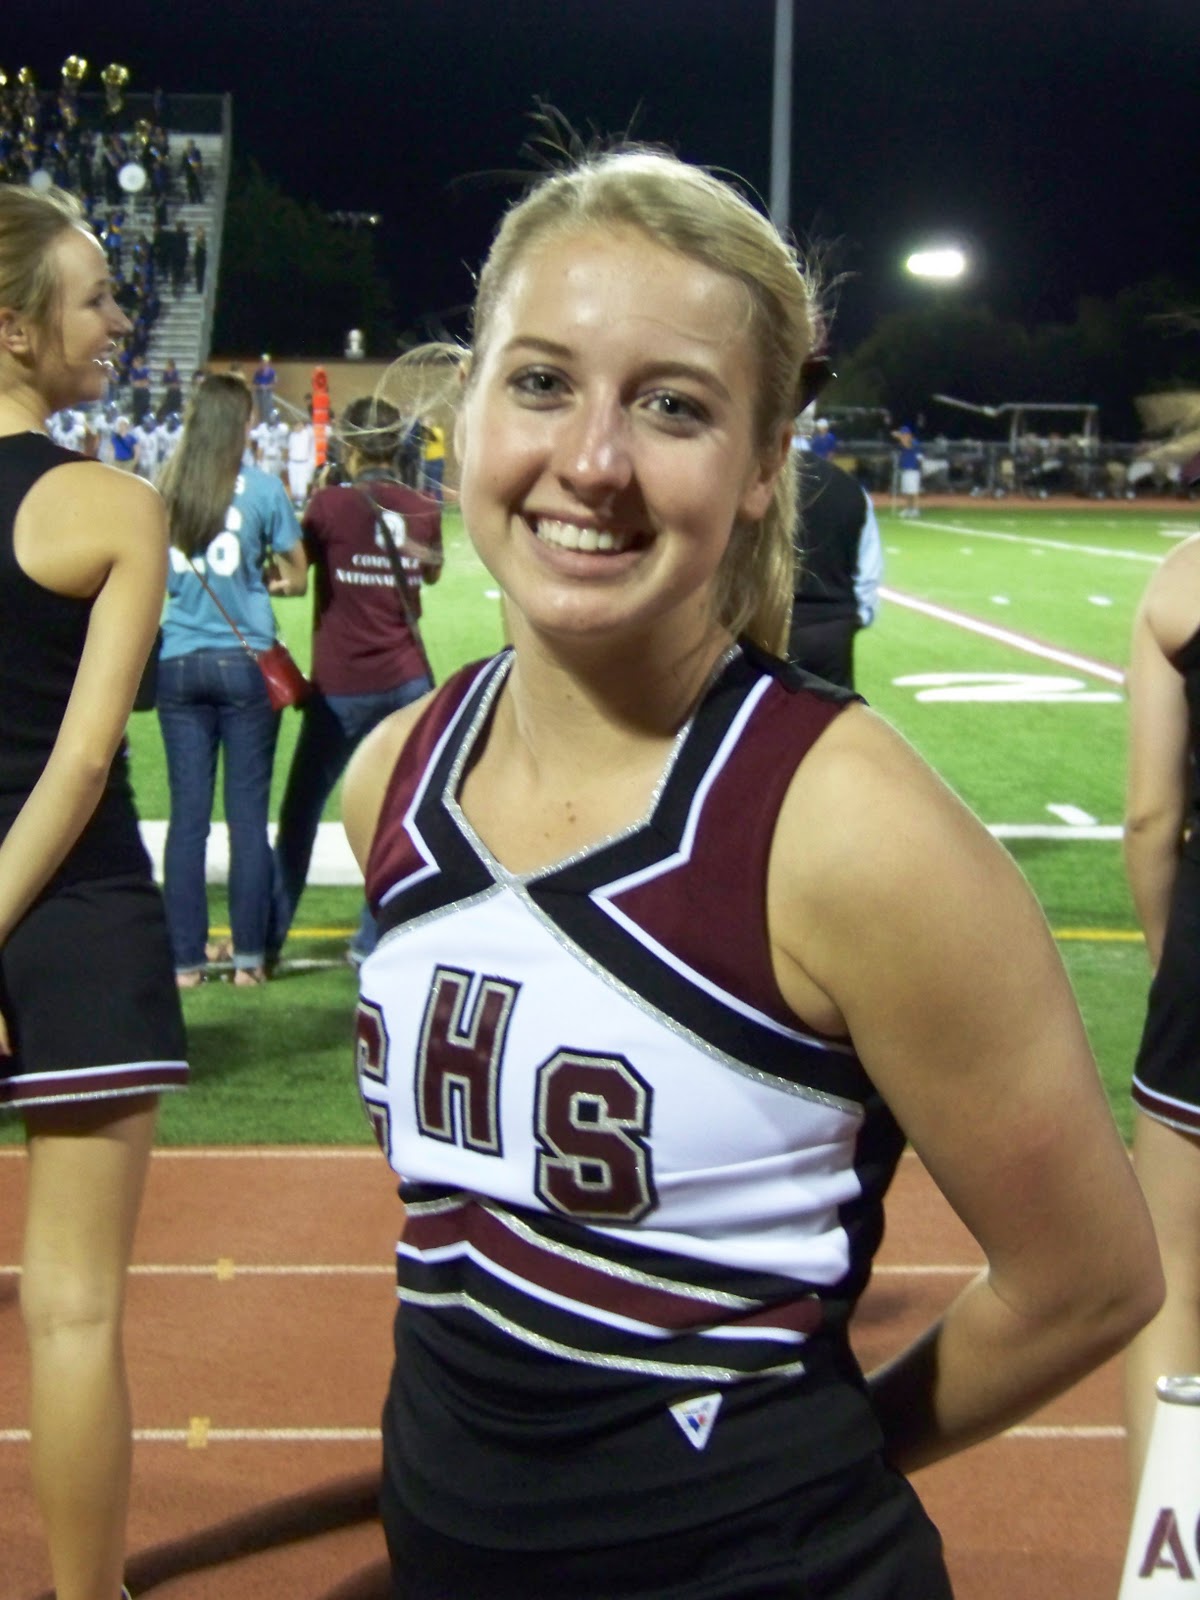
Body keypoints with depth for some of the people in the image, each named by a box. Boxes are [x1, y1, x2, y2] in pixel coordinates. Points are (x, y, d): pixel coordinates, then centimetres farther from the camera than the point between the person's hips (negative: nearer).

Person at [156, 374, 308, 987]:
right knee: (248, 811, 3)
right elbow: (296, 579, 2)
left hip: (177, 660, 3)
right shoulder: (261, 488, -4)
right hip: (245, 660, -2)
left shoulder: (164, 489, 4)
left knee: (187, 812, 6)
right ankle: (248, 956, 8)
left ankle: (187, 958, 9)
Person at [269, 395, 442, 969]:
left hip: (342, 684, -2)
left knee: (300, 812, 9)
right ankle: (375, 939, 10)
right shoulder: (423, 509, 3)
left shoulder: (329, 503, -9)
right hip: (407, 679, 3)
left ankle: (267, 936, 13)